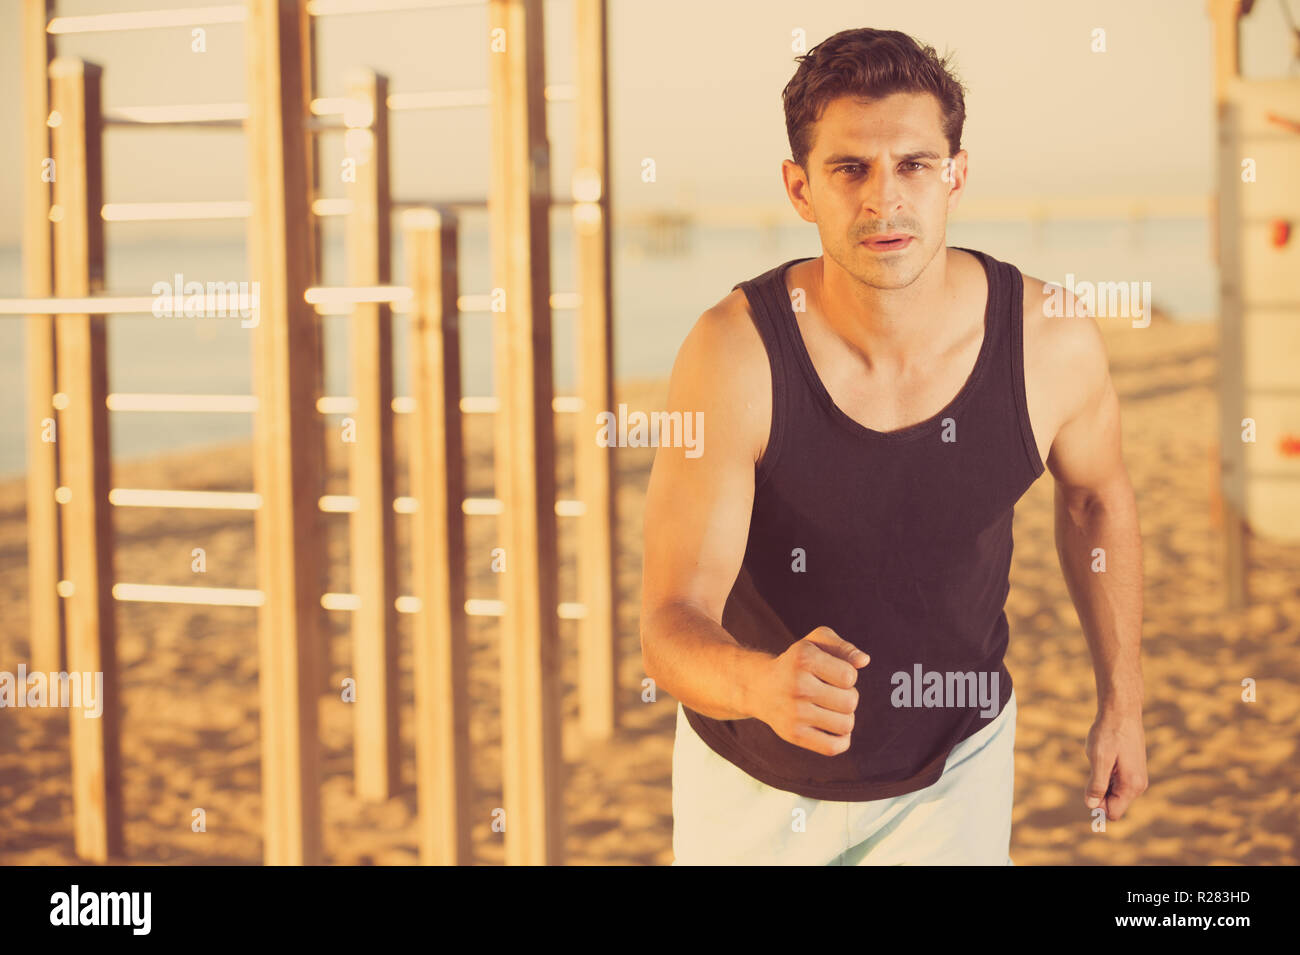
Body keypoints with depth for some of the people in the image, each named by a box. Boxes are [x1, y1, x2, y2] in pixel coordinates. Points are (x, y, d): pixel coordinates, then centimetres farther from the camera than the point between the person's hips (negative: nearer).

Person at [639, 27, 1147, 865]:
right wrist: (761, 683, -54)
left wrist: (1123, 704, 8)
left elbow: (1097, 495, 2)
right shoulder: (735, 354, -29)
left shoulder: (1052, 341, -21)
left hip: (952, 764, 1)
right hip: (752, 766, 0)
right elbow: (670, 629, -31)